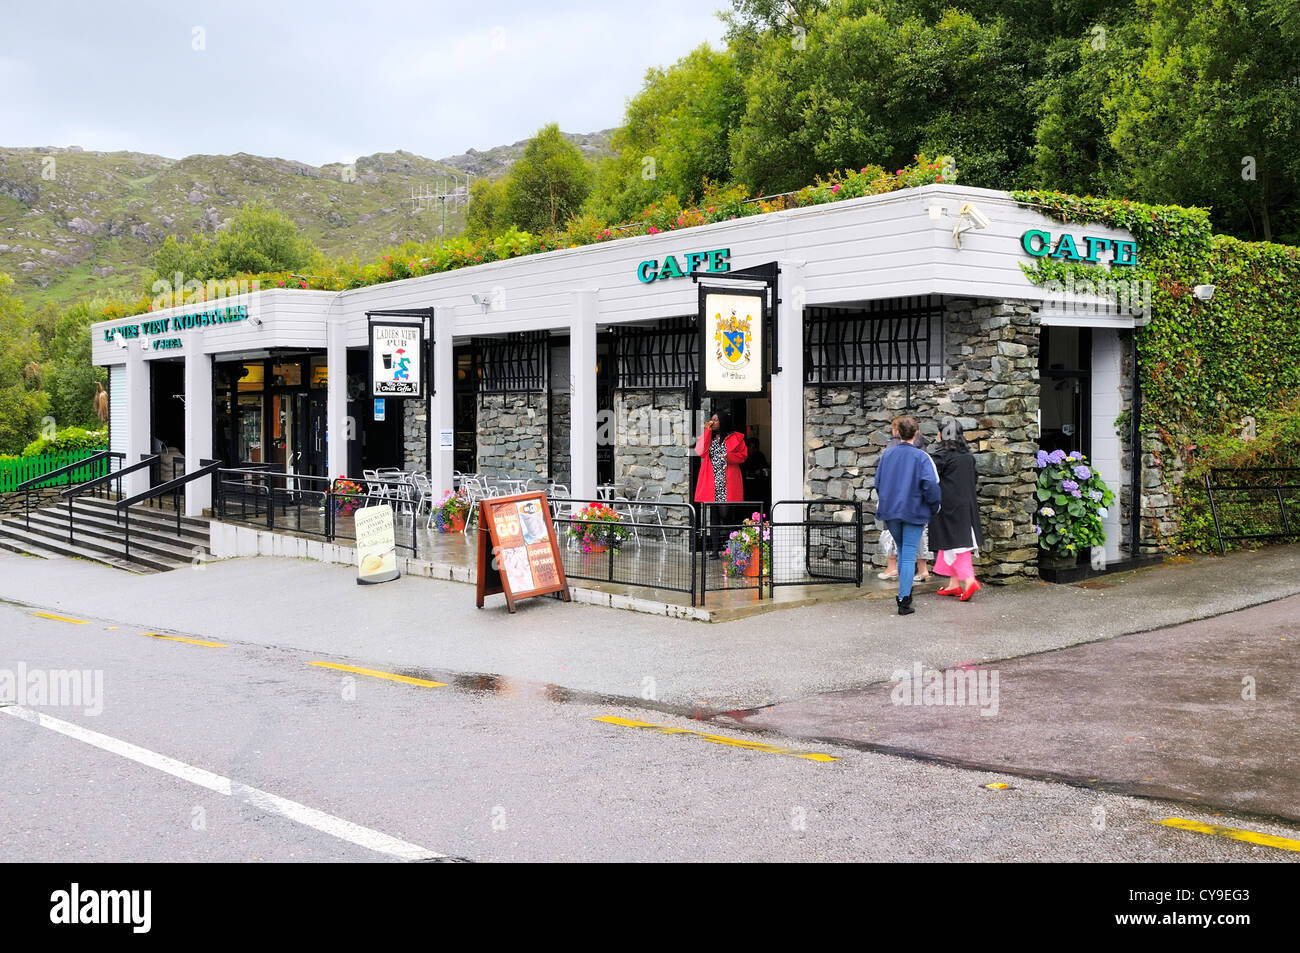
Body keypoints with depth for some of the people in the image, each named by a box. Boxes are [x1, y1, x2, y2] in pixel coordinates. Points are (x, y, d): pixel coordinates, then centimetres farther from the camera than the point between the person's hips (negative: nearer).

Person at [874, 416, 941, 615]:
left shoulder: (887, 454, 3)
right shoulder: (921, 457, -9)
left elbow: (878, 482, 9)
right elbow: (931, 485, -16)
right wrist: (934, 507, -2)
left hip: (890, 511, 4)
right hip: (914, 512, -4)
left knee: (902, 552, 21)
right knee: (909, 556, -1)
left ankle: (904, 594, 27)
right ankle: (904, 601, -5)